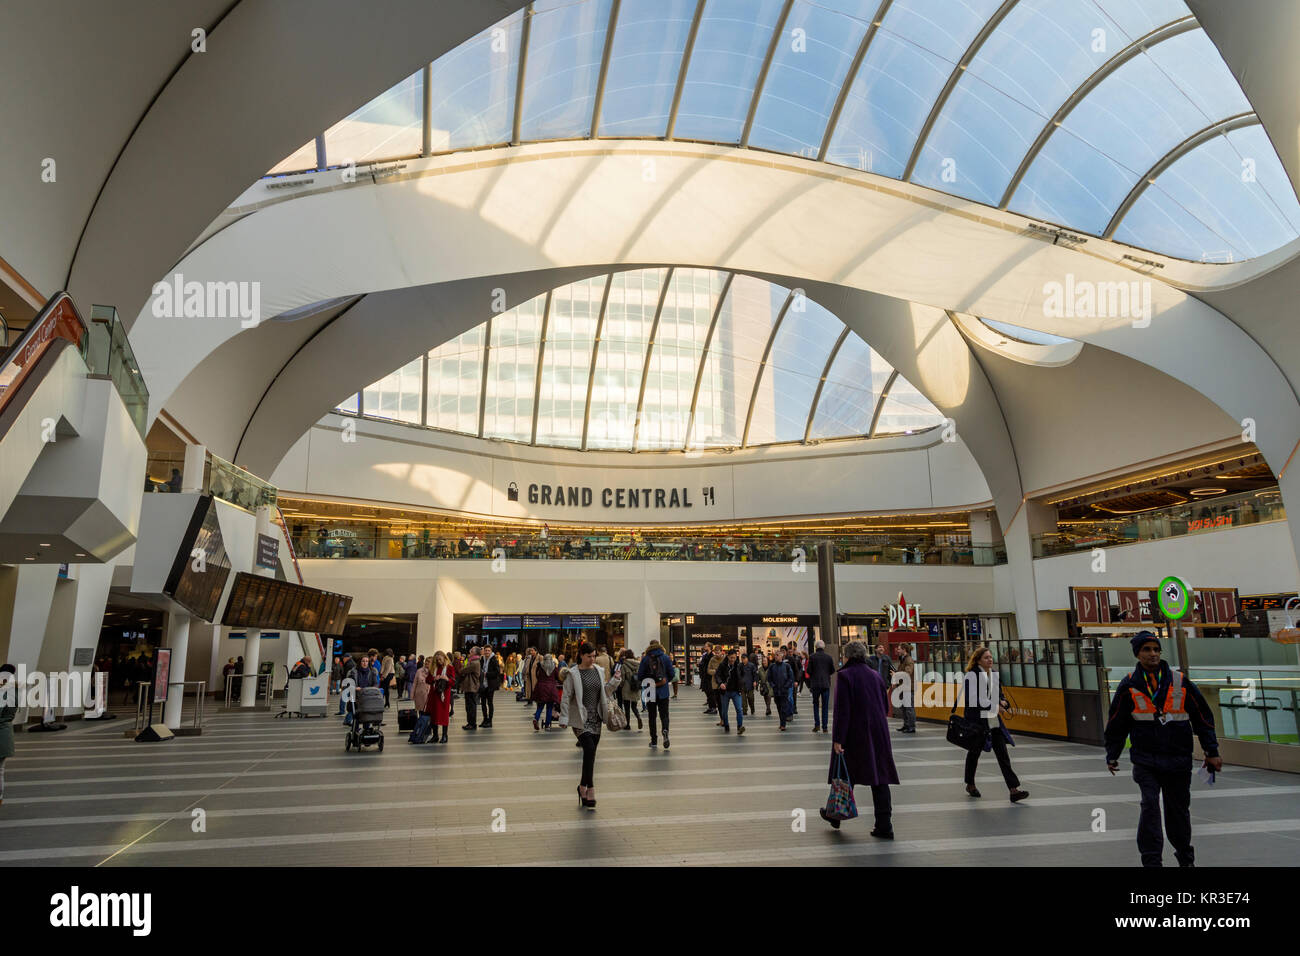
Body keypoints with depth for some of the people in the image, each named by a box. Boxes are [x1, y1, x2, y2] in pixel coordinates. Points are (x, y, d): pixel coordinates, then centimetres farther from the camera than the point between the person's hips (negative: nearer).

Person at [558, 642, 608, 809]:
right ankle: (590, 790, -12)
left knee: (590, 754, 6)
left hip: (595, 719, 5)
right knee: (589, 750, -19)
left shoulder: (599, 671, 9)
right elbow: (566, 697, -7)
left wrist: (606, 714, 15)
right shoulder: (573, 674, -7)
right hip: (580, 719, -5)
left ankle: (583, 787, 21)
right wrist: (564, 719, -12)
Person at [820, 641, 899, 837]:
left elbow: (842, 710, -15)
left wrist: (838, 739, -14)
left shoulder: (844, 675, -10)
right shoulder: (875, 675, 9)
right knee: (879, 777, 5)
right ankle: (884, 825, 4)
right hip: (878, 733, 5)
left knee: (845, 774, 10)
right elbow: (884, 705, 15)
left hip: (854, 733, -5)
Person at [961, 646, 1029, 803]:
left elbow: (999, 693, 19)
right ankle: (970, 784, 30)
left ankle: (1014, 790, -3)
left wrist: (1003, 702, -4)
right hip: (976, 719, -6)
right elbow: (973, 699, -21)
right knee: (975, 752, 10)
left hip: (993, 720, 6)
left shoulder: (994, 674, 8)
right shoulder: (972, 675, -14)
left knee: (1002, 754, 0)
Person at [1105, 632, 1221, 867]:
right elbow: (1116, 724, 7)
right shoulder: (1129, 685, -1)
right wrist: (1112, 756, 8)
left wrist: (1212, 751, 8)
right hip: (1145, 759, -1)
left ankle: (1185, 857, 34)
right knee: (1150, 806, -12)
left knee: (1178, 809, 13)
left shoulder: (1180, 682, 1)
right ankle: (1152, 860, -3)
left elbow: (1203, 717, 10)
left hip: (1178, 759, 1)